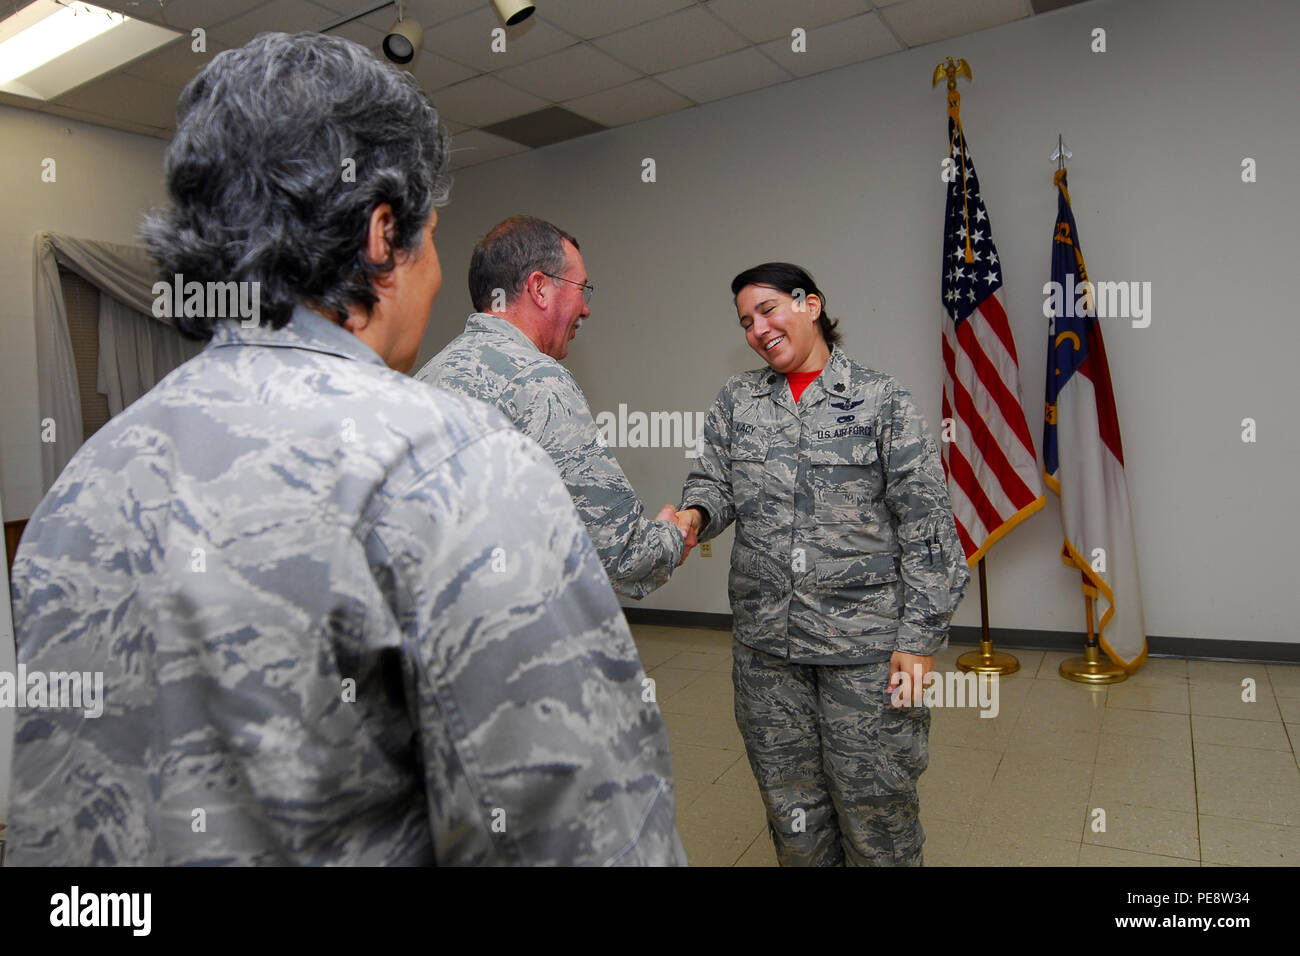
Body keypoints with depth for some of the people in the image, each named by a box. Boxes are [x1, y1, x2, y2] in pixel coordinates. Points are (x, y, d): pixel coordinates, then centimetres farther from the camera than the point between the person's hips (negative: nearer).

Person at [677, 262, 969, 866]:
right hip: (765, 642, 4)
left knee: (875, 806, 8)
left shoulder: (882, 401, -4)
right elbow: (714, 483, 9)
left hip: (865, 642, -3)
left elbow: (927, 523, -6)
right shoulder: (736, 400, 8)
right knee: (790, 807, 16)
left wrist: (919, 638, -10)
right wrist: (693, 515, -15)